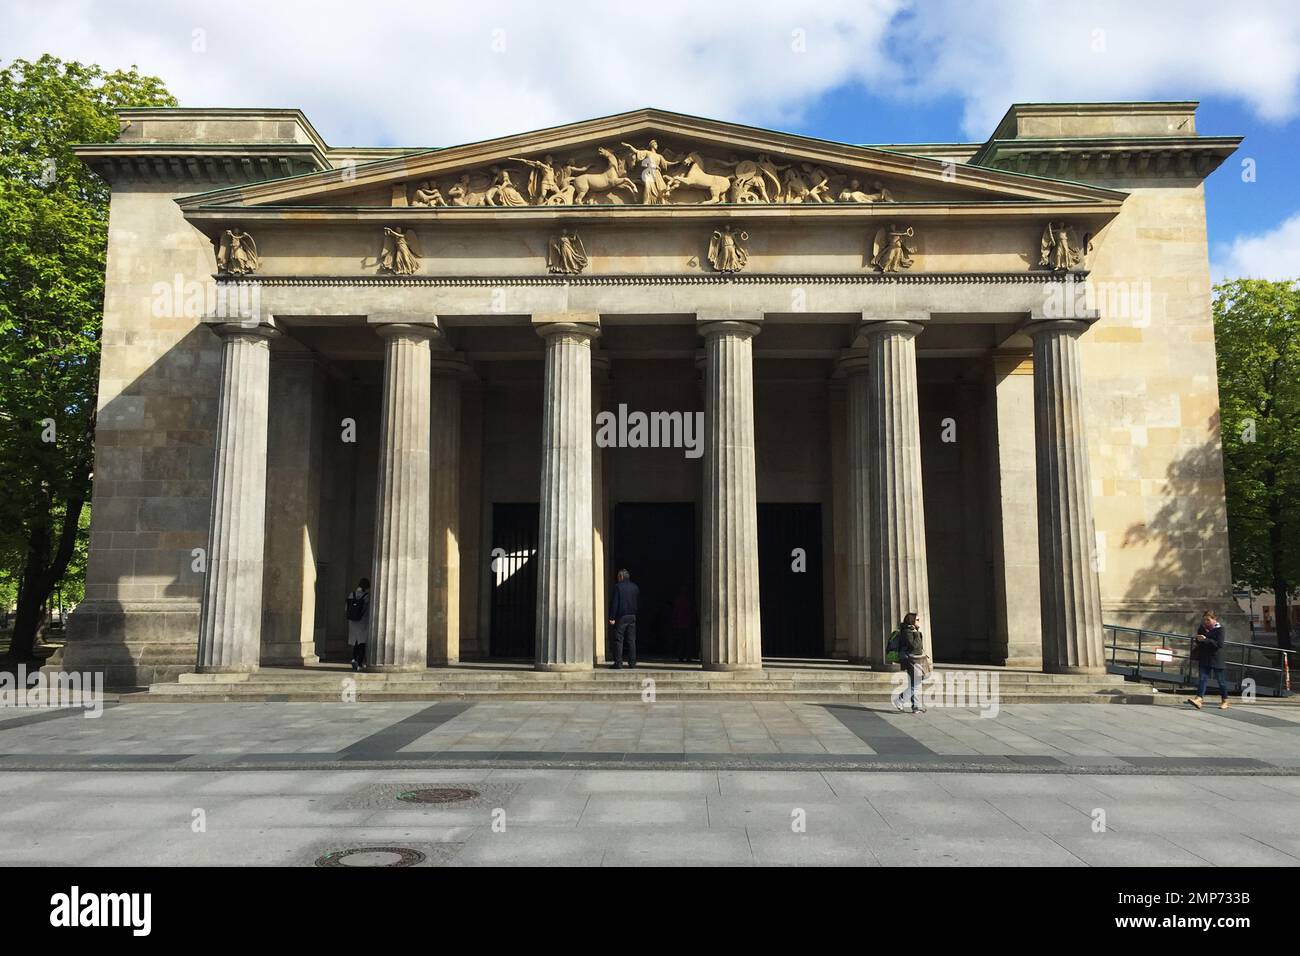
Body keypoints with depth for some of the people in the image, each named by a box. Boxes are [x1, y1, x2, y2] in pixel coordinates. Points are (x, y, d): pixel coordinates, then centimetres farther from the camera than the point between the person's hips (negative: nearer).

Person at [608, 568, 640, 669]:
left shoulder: (618, 586, -9)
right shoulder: (635, 587, 9)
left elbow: (614, 603, -12)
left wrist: (612, 617, -10)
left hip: (621, 616, -5)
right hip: (632, 616, 5)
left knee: (619, 640, -2)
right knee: (631, 640, 9)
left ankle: (618, 663, -4)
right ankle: (632, 662, 9)